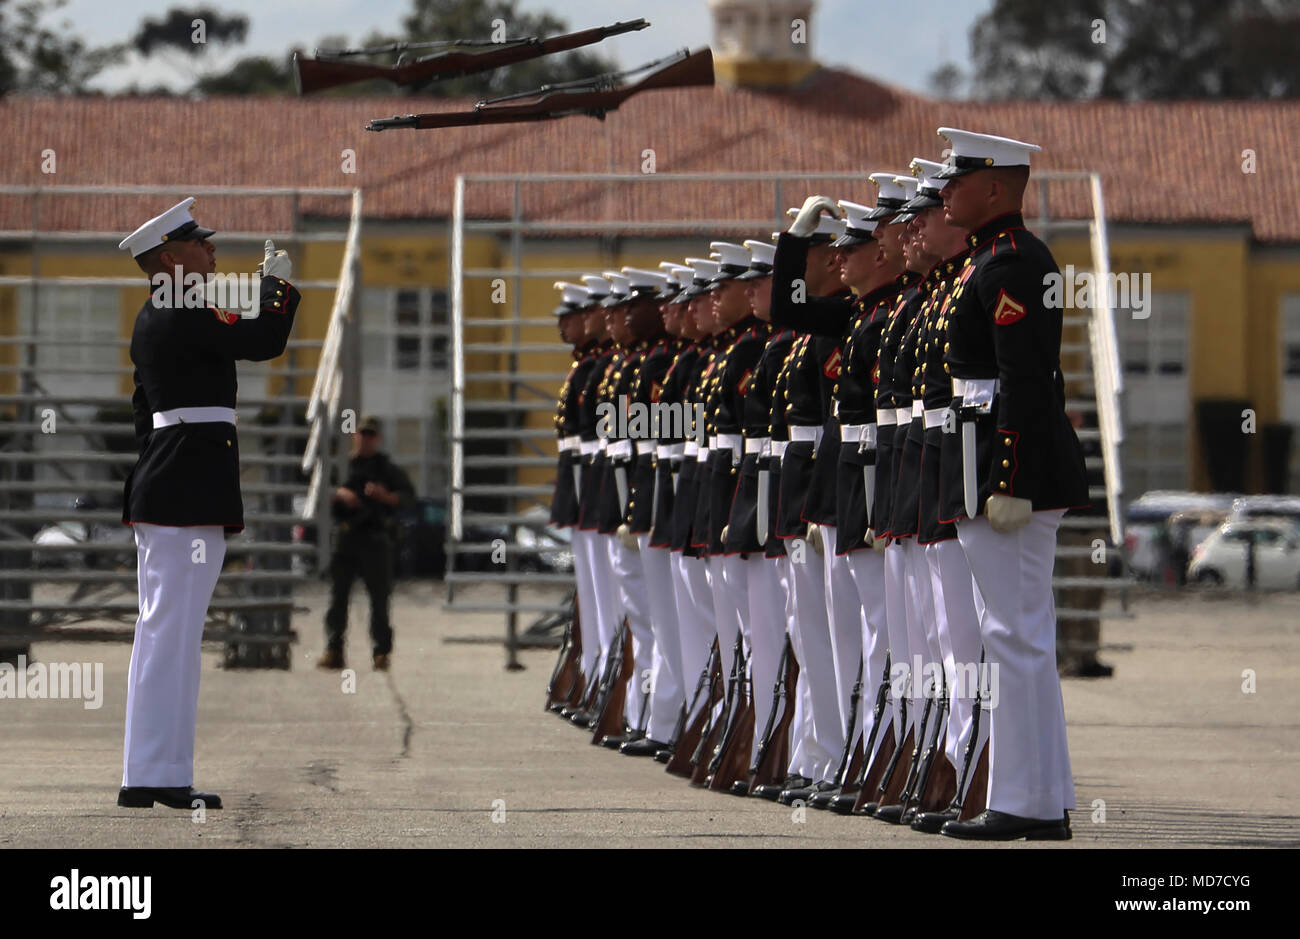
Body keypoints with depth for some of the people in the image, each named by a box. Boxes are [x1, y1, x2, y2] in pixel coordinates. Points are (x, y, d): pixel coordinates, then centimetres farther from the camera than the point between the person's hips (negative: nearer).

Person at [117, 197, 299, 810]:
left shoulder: (152, 322, 18)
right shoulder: (183, 317, -13)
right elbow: (264, 341, -16)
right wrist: (277, 283, 1)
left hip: (161, 492, 11)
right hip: (188, 499, -11)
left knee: (165, 634, 11)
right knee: (171, 633, -9)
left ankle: (152, 776, 14)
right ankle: (153, 777, -9)